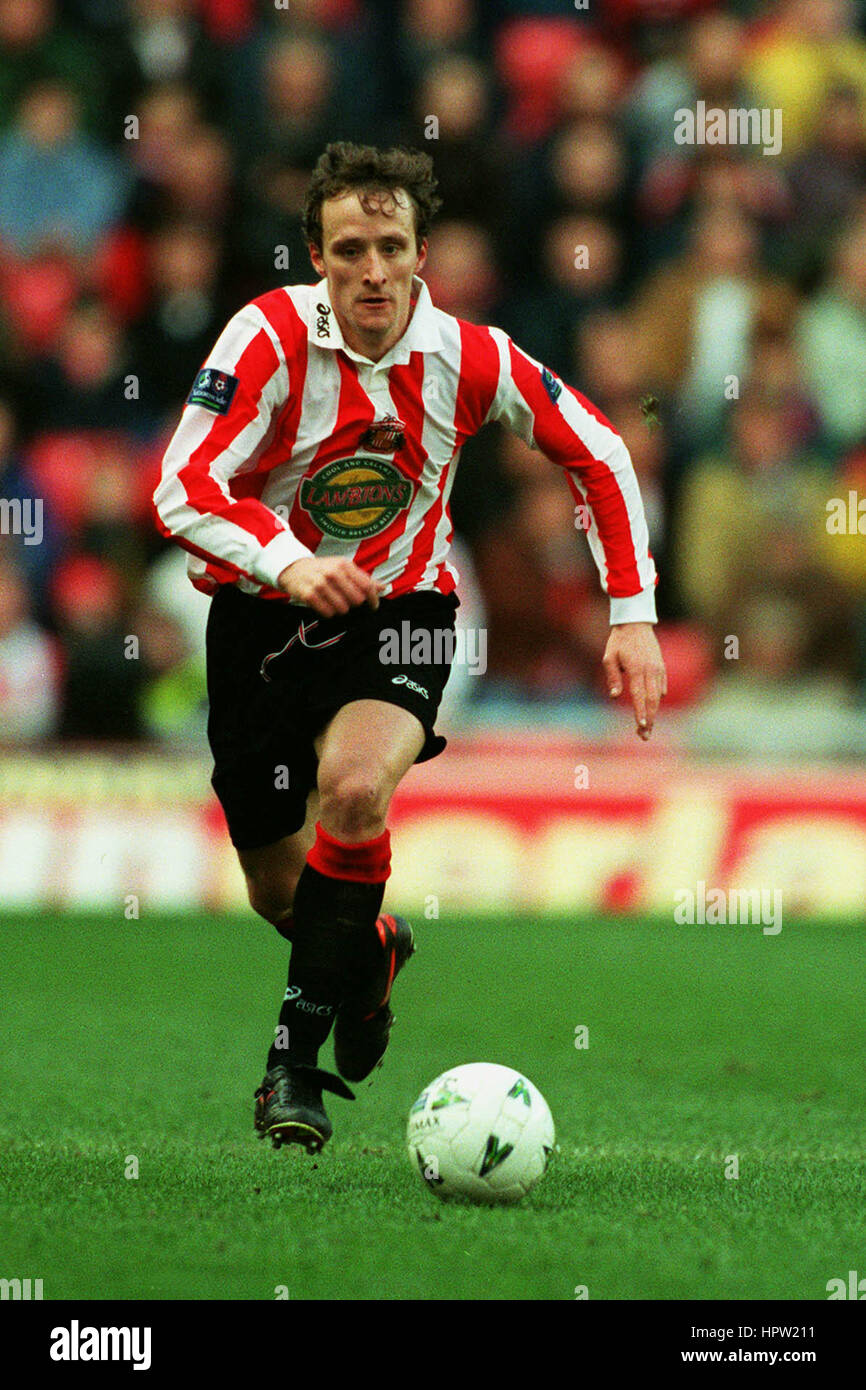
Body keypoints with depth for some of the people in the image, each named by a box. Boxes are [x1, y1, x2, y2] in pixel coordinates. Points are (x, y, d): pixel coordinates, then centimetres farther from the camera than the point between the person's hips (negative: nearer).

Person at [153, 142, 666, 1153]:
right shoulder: (273, 338, -19)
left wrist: (632, 617, -4)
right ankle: (375, 952, 46)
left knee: (353, 788, -32)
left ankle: (296, 1057, -21)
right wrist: (290, 564, -44)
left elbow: (598, 456, 2)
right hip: (261, 614, 1)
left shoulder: (470, 358, -13)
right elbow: (181, 490, -27)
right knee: (279, 890, 8)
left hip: (397, 612, -1)